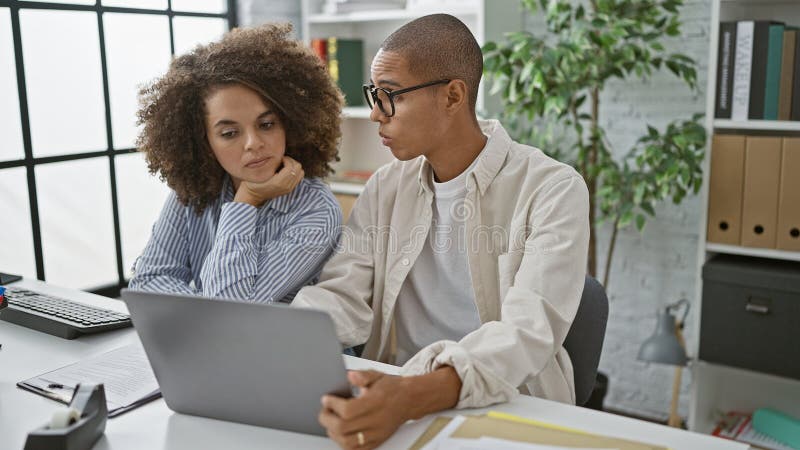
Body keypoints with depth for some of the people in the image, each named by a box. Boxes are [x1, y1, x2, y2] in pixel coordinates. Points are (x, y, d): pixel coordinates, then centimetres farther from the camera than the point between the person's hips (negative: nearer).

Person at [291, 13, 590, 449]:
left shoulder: (552, 190, -12)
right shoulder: (386, 187, 6)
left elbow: (530, 332, -23)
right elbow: (343, 296, -2)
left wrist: (413, 396, -39)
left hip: (509, 411, -4)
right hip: (392, 400, 5)